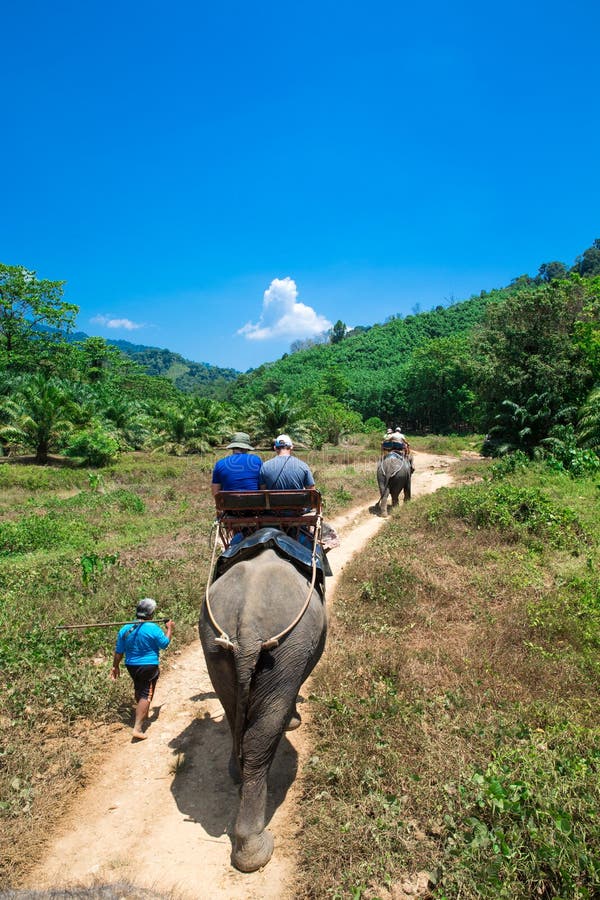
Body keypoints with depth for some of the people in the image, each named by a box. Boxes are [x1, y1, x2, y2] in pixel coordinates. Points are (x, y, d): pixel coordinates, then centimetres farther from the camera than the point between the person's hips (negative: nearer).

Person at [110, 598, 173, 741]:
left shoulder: (125, 629, -3)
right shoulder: (153, 628, -19)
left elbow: (119, 651, 3)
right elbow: (165, 644, -5)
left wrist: (115, 666, 15)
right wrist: (169, 629, 9)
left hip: (131, 666, 6)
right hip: (149, 666, -6)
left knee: (139, 690, 26)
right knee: (146, 695, -2)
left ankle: (143, 714, 47)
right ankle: (138, 728, -9)